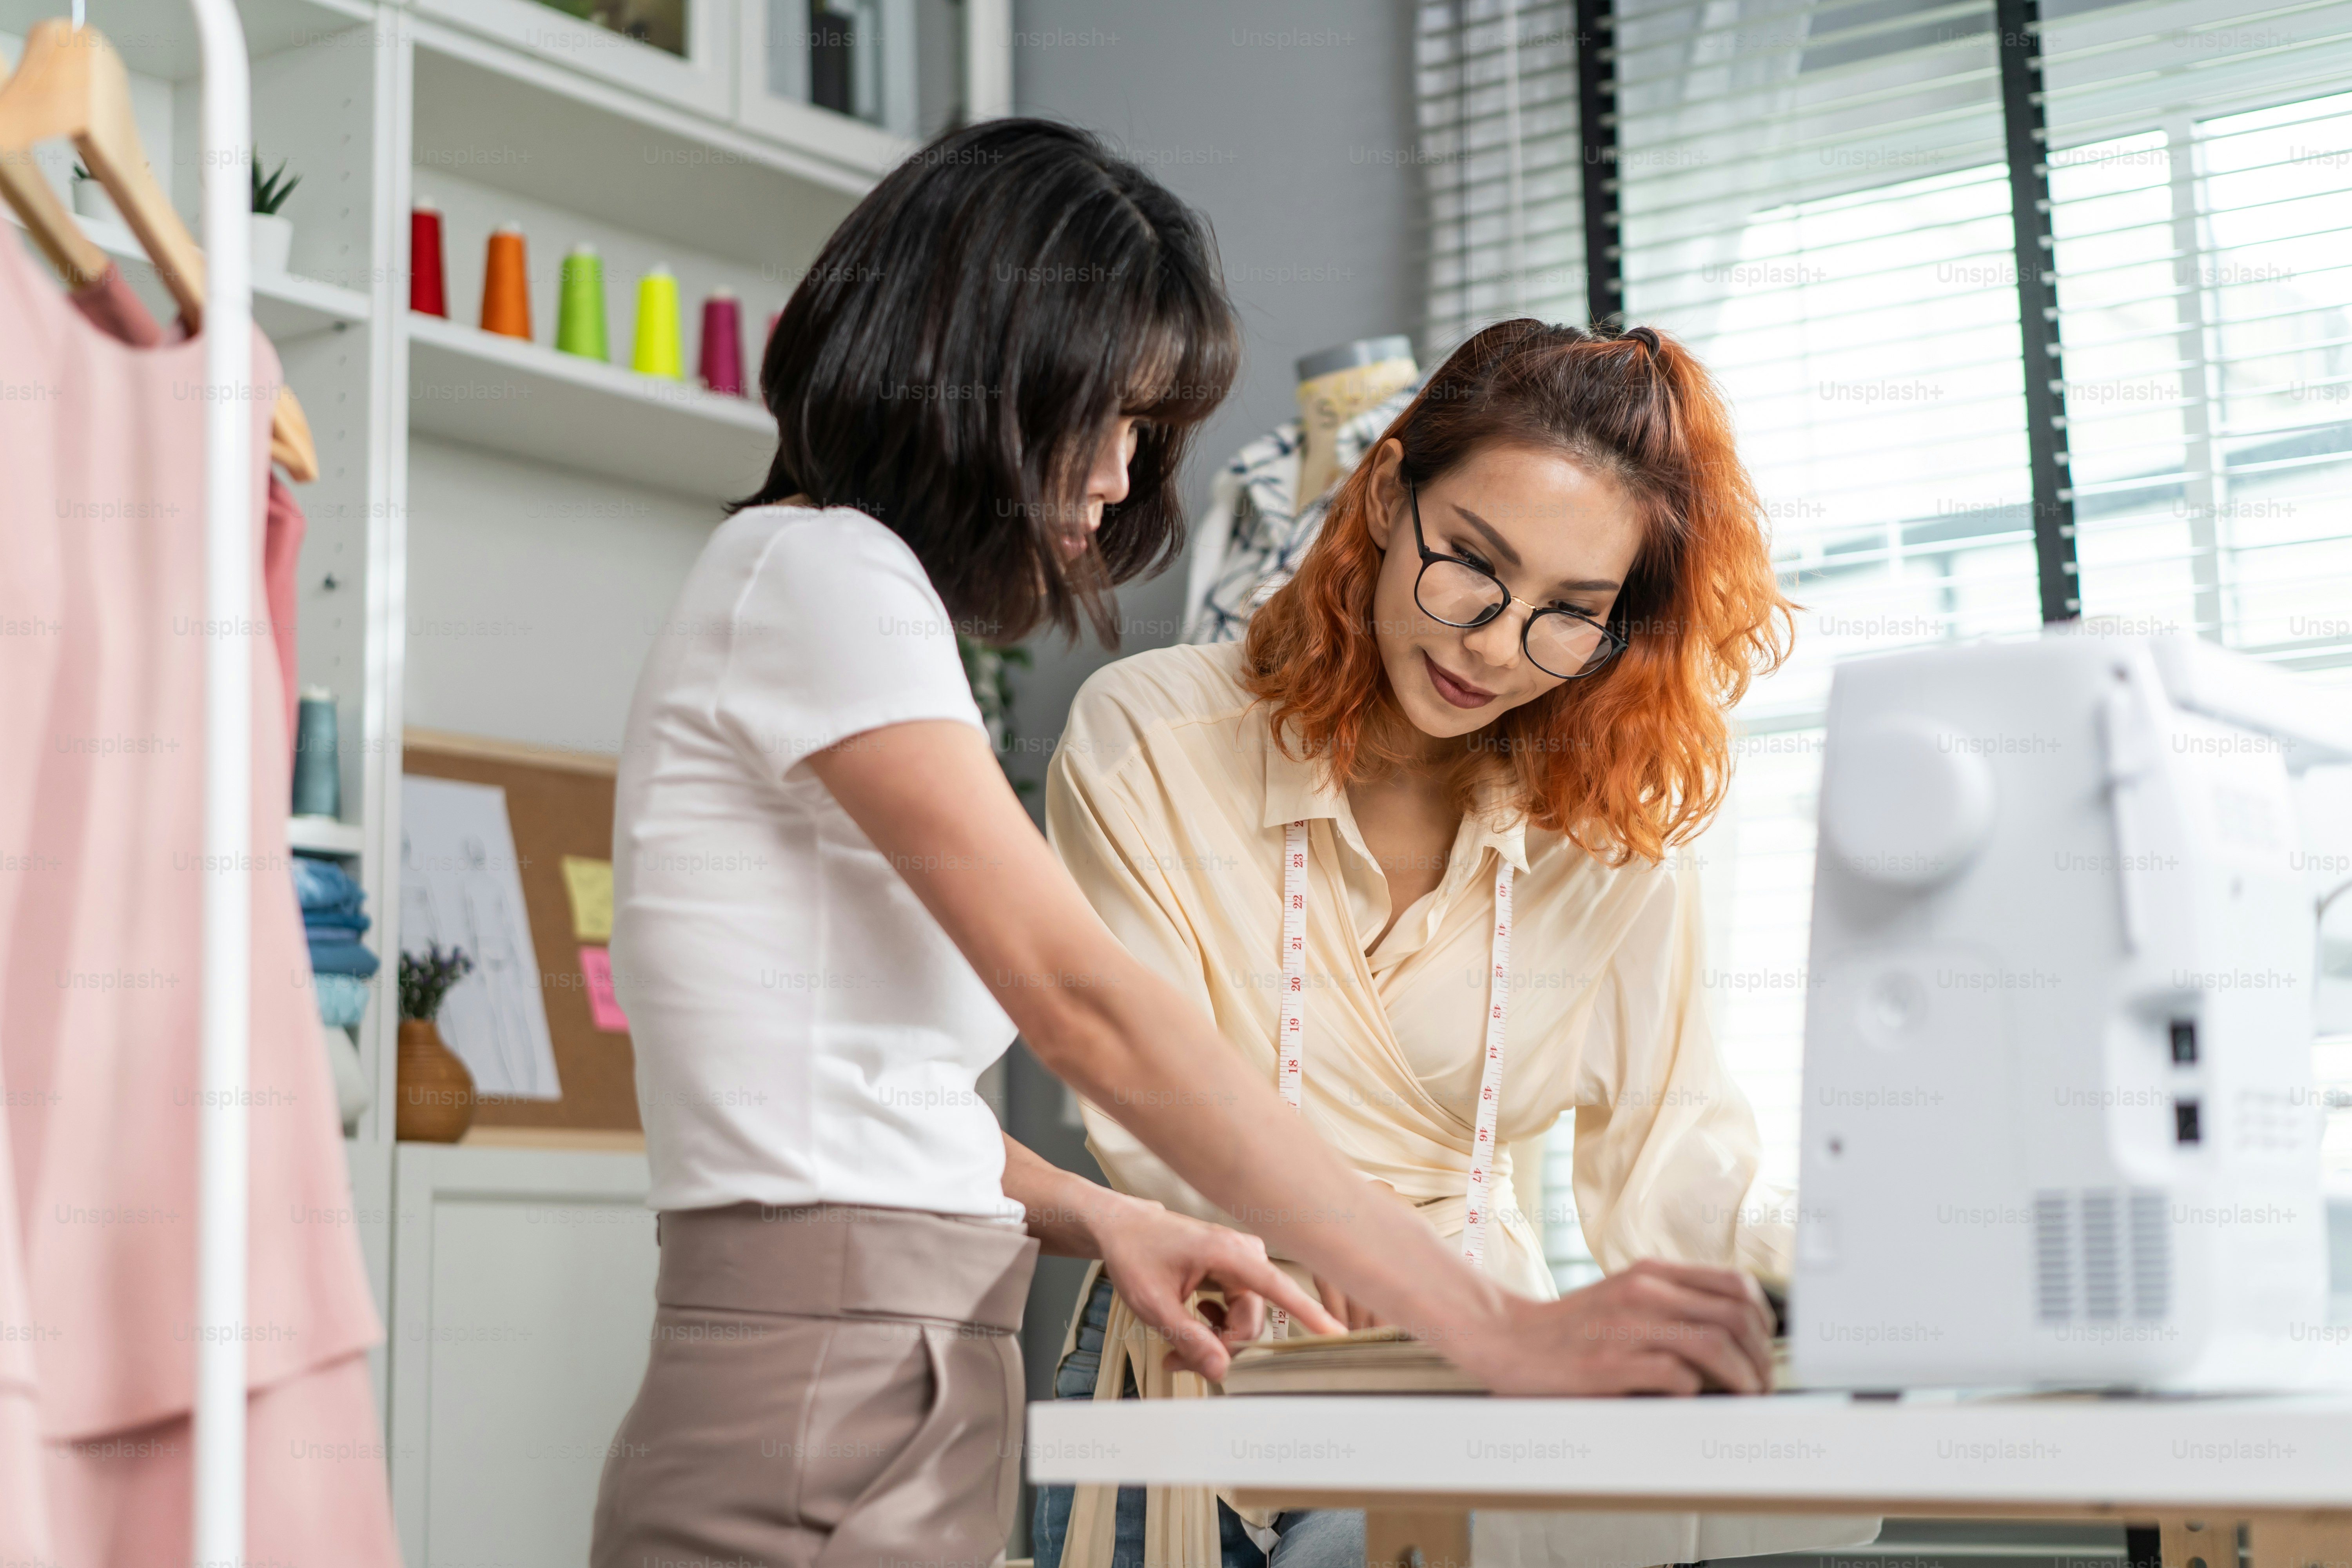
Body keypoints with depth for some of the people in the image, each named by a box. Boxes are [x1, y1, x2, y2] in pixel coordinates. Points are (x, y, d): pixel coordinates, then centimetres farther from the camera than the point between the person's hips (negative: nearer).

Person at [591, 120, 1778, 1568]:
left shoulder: (857, 589, 19)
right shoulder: (816, 575, -10)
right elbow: (1086, 1004, -20)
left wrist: (1094, 1219, 1)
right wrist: (1499, 1330, -22)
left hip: (918, 1414, 9)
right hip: (822, 1433, -9)